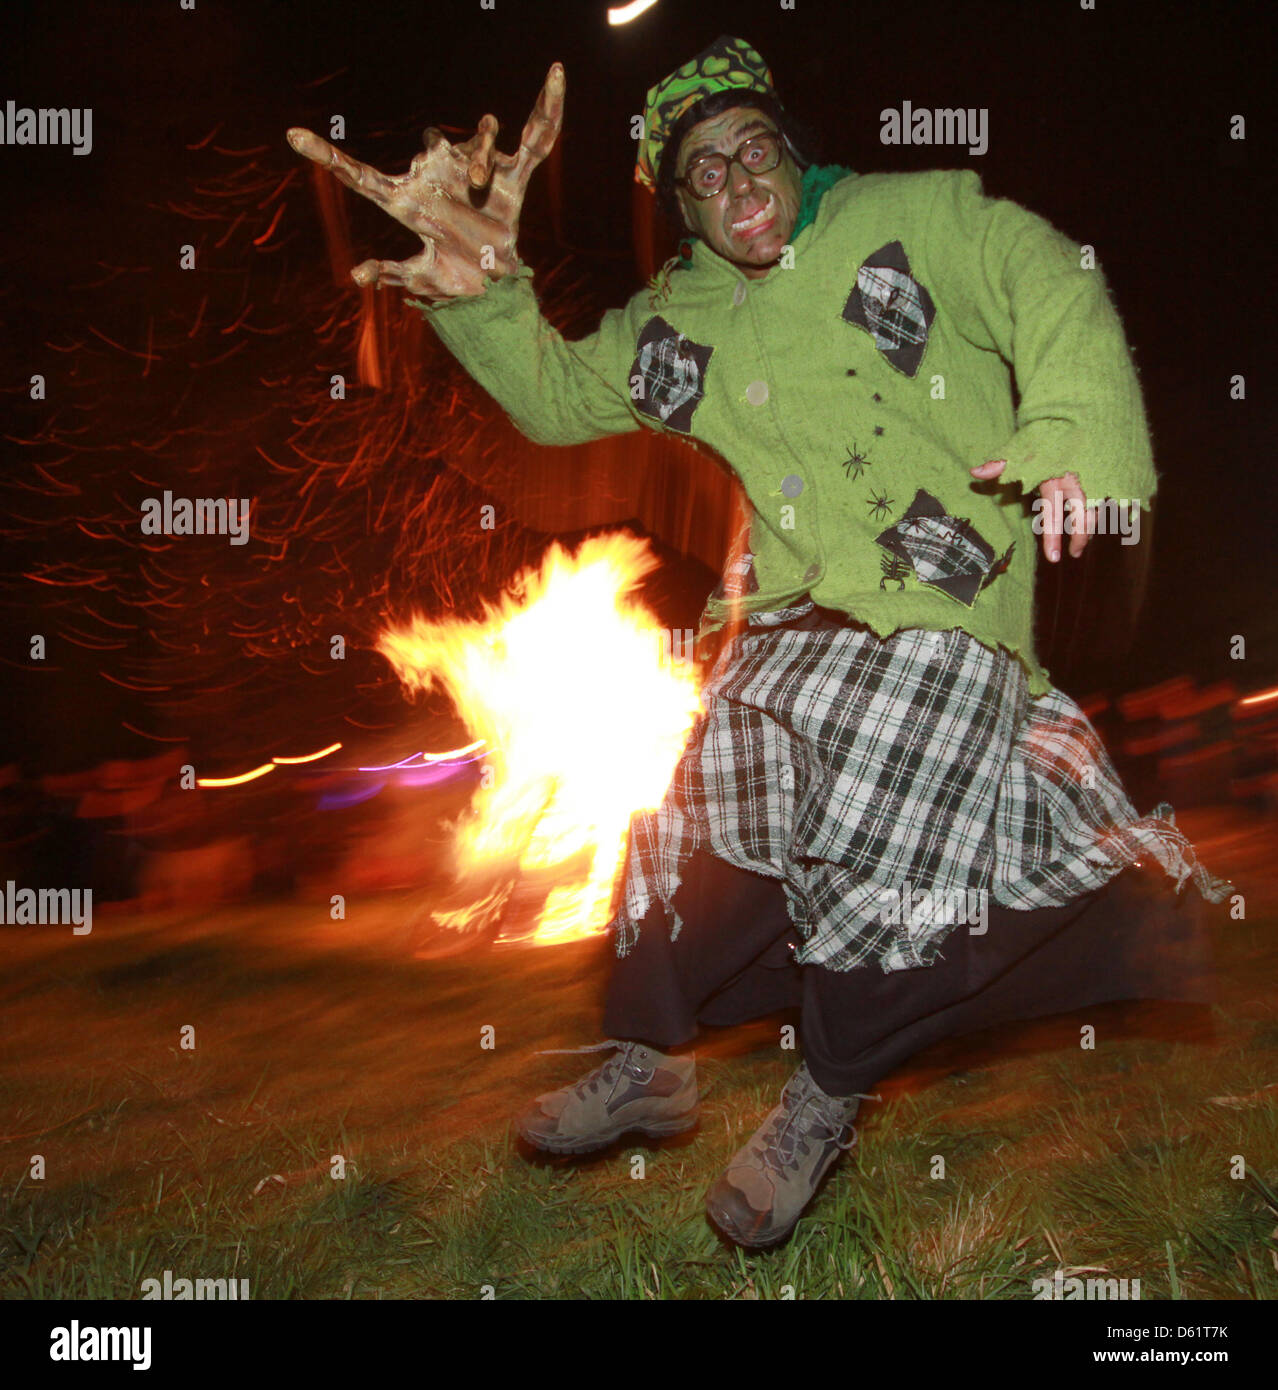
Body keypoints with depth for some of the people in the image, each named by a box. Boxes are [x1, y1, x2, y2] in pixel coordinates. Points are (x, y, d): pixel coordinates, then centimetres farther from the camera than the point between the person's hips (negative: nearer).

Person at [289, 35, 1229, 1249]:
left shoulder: (916, 217, 3)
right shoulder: (678, 318, 16)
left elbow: (1052, 294, -7)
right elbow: (556, 395, 23)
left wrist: (1072, 434, -26)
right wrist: (484, 294, 6)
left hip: (942, 612, -4)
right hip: (790, 623, 5)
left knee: (875, 849, -10)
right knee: (702, 819, 3)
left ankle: (822, 1104, 13)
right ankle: (649, 1063, 23)